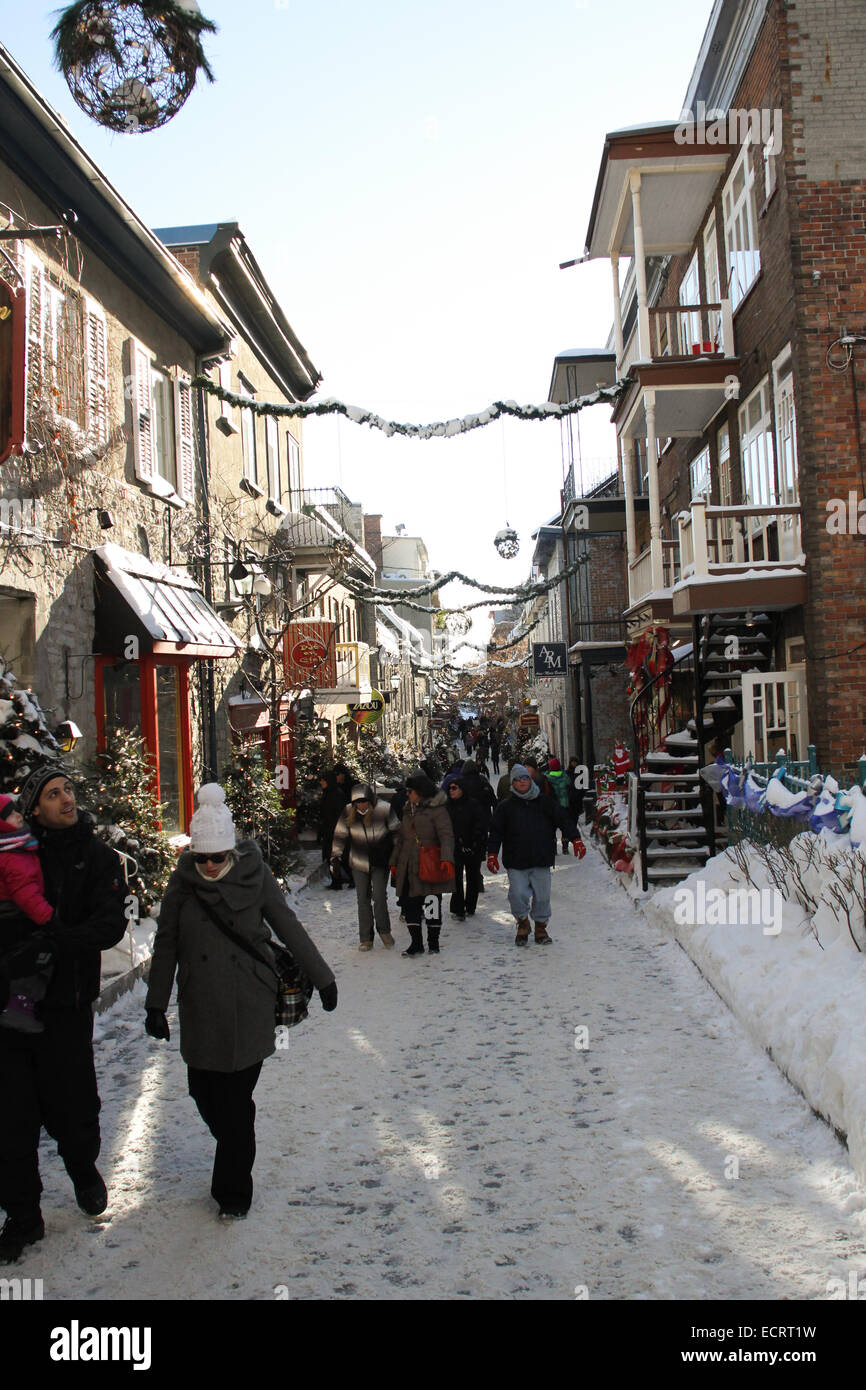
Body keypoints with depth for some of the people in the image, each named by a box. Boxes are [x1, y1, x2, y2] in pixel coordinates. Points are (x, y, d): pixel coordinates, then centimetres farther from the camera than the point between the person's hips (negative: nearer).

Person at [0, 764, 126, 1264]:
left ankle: (84, 1170, 40)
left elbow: (110, 926, -11)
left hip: (65, 1003, -1)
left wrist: (51, 942, -25)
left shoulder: (98, 858, 1)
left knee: (71, 1108, 9)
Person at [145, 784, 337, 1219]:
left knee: (236, 1100, 0)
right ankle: (236, 1157, 37)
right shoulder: (183, 881, -2)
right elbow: (166, 944, 6)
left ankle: (233, 1189, 18)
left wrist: (322, 978, 8)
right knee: (205, 1094, 7)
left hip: (249, 1007, -2)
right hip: (199, 1008, 2)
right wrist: (156, 1004, 8)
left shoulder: (254, 874, -6)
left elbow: (289, 928, 3)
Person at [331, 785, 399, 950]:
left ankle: (384, 931, 17)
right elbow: (340, 835, 4)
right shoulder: (348, 812, -9)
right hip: (359, 863, 2)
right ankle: (366, 938, 14)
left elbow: (396, 831, 0)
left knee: (380, 897, -8)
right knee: (363, 900, 4)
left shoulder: (384, 809, -14)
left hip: (381, 862, -2)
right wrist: (335, 855, 2)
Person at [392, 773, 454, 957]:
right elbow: (400, 838, 22)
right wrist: (394, 862, 19)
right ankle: (416, 943, 11)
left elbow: (447, 836, -14)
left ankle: (433, 943, 14)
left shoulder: (437, 810, -6)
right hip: (408, 866, 6)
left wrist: (447, 860, -27)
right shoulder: (408, 810, 16)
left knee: (432, 904, 1)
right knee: (409, 904, 3)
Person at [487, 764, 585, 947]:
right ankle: (523, 922, 17)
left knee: (542, 895, 5)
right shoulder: (506, 807, 5)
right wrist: (492, 854, -5)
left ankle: (540, 927, 25)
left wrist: (576, 839, -10)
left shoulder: (545, 802, 7)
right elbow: (495, 831, 5)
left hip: (542, 860, 1)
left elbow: (564, 820, 3)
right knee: (518, 894, -9)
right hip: (516, 862, -1)